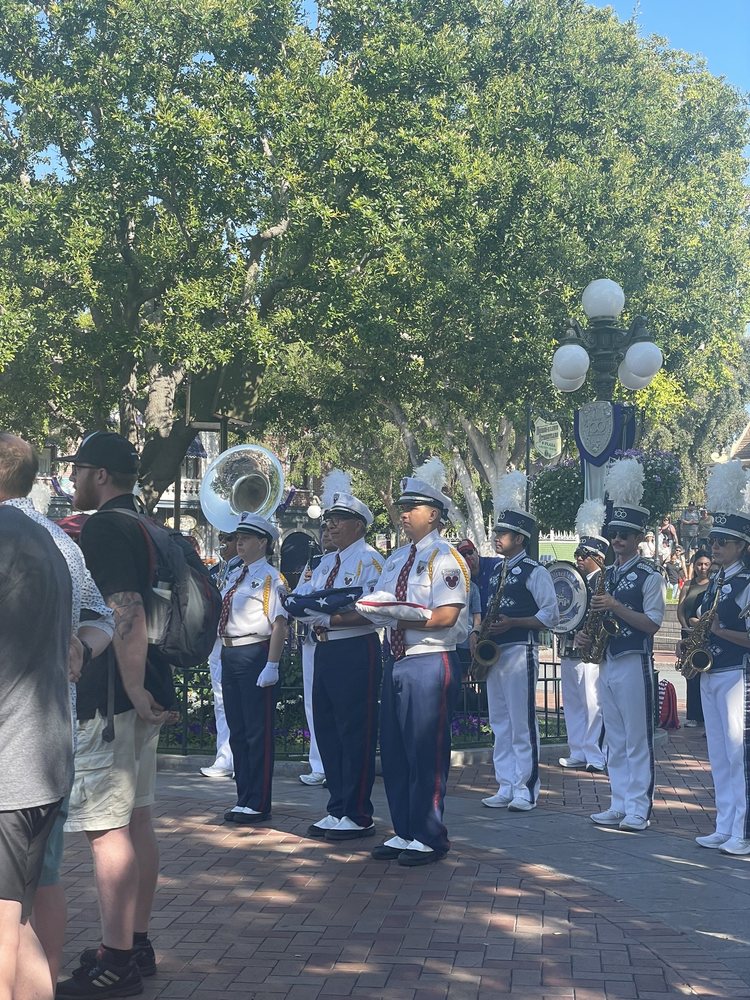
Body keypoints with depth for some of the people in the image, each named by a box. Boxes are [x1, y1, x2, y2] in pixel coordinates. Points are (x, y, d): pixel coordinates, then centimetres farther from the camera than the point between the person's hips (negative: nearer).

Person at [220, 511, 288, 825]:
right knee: (237, 732, 14)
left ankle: (258, 804, 4)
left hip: (255, 655, -9)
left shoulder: (270, 578, -9)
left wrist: (271, 665, -22)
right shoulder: (235, 578, 17)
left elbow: (279, 623, -16)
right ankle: (244, 799, 24)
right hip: (230, 655, 9)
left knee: (258, 733, -2)